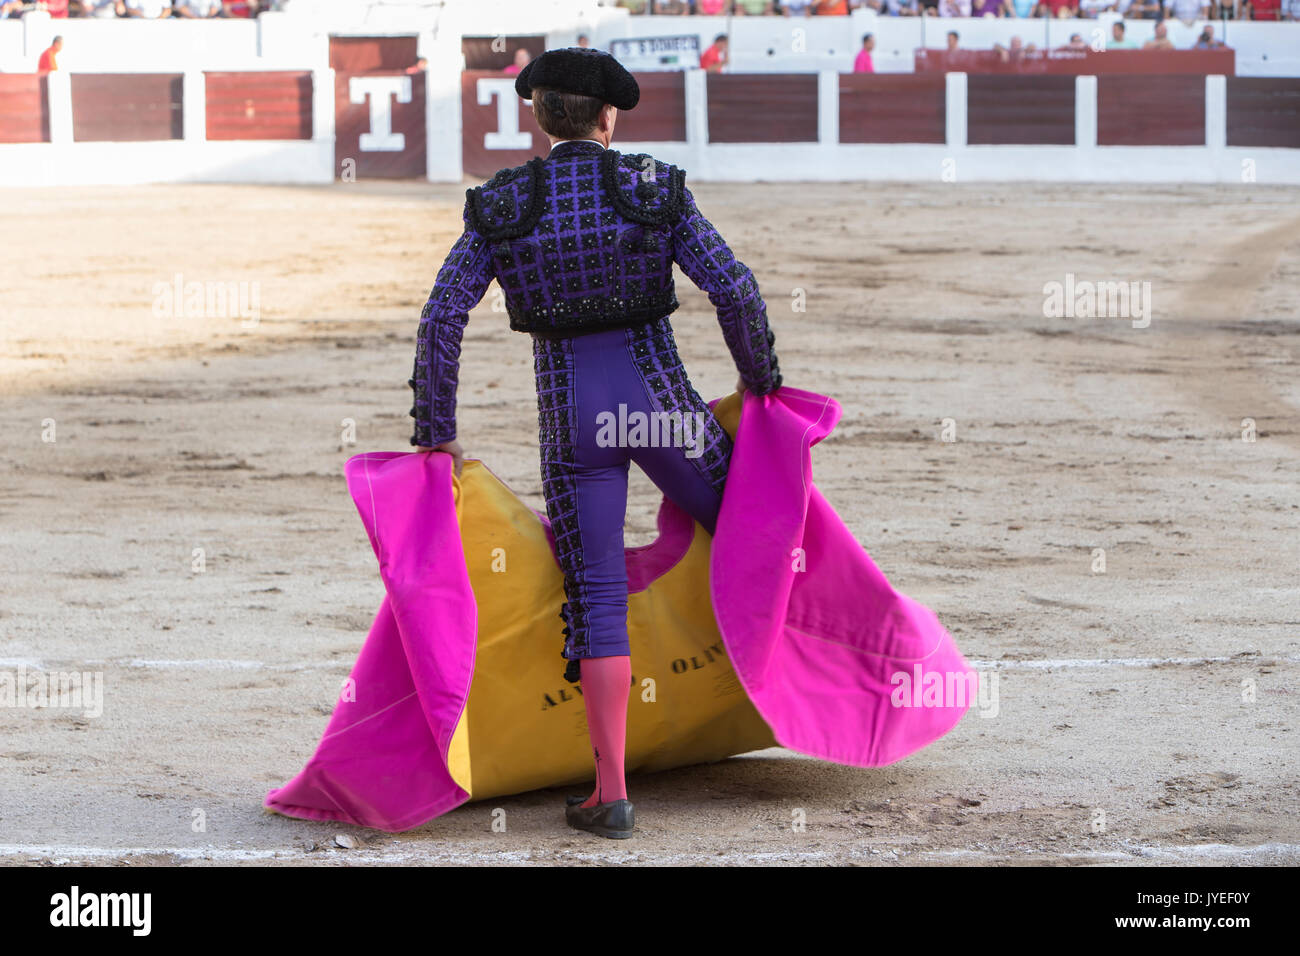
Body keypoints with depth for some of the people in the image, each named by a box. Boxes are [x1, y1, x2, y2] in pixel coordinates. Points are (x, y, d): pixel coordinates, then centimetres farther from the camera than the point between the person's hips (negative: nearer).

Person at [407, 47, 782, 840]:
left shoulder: (502, 206, -1)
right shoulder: (656, 189, -4)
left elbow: (442, 318, -8)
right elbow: (735, 289, -10)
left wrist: (436, 434, -1)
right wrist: (761, 380, 6)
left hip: (571, 415, 1)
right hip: (659, 395, -1)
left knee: (597, 597, 4)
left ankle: (613, 795, -1)